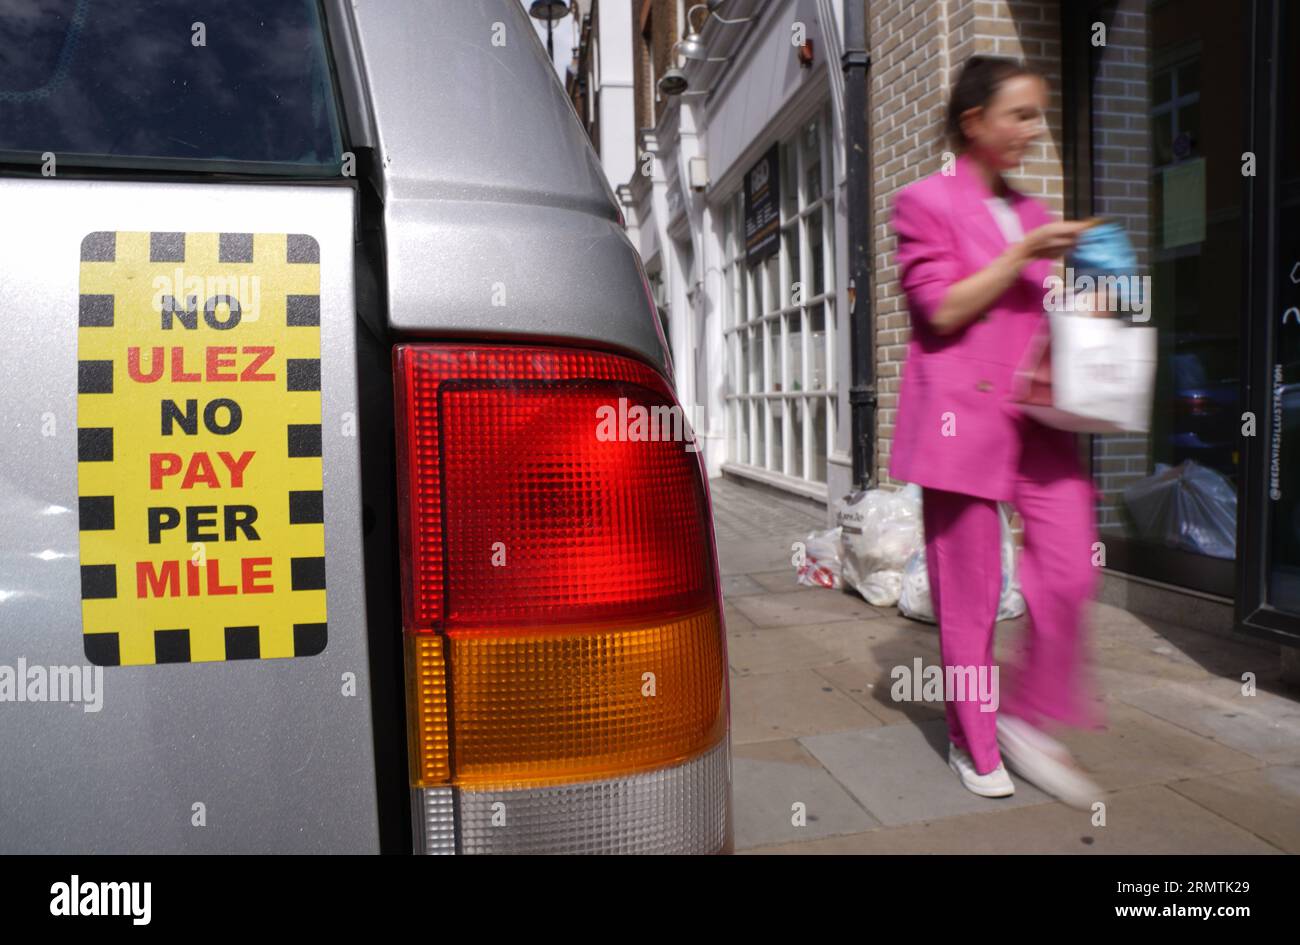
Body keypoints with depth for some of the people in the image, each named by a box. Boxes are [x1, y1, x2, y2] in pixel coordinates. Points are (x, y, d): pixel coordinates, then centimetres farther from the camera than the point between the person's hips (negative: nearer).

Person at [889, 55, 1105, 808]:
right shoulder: (926, 202, 0)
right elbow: (942, 309, -10)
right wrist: (1022, 255, -11)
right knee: (969, 591, 2)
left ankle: (1026, 718, 17)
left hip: (1039, 415, 6)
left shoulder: (1032, 212, 20)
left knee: (1072, 572, -4)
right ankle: (974, 744, 20)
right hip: (963, 414, -6)